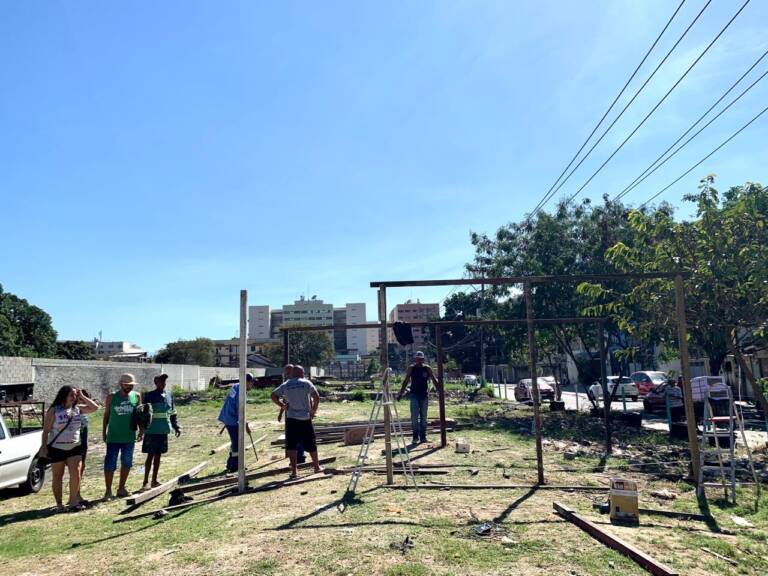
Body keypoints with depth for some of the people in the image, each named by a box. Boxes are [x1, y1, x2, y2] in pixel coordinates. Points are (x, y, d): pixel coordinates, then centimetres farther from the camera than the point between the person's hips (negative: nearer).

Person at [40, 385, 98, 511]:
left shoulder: (77, 409, 4)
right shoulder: (53, 410, -6)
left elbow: (95, 408, 2)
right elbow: (46, 430, -5)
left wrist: (82, 397, -3)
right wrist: (44, 447, -10)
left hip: (75, 447, 3)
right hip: (57, 448, -3)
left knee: (75, 473, -9)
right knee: (58, 476, 8)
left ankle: (73, 501, 1)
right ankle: (59, 504, 18)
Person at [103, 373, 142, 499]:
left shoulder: (137, 396, 1)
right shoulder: (111, 397, -3)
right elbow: (106, 415, 4)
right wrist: (104, 432, 3)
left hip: (129, 437, 3)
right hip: (113, 437, -2)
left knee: (127, 463, 11)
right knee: (110, 464, 0)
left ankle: (121, 488, 24)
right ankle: (108, 490, 11)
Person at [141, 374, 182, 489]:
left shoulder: (169, 396, 8)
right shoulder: (149, 396, -6)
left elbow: (173, 414, 14)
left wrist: (176, 427, 10)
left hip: (164, 431, 5)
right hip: (152, 431, -5)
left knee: (158, 456, 11)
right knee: (150, 456, -1)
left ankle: (154, 480, 20)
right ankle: (146, 481, 8)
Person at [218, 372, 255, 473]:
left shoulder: (235, 386, 9)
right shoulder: (241, 391, -19)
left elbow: (227, 400, 21)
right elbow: (240, 410, -20)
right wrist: (245, 425, -14)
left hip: (227, 418, 9)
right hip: (232, 420, -9)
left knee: (235, 442, 19)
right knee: (237, 443, 0)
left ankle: (230, 464, 27)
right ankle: (234, 467, 7)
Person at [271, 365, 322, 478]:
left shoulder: (285, 385, 6)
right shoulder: (306, 383, -1)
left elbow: (273, 395, 0)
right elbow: (316, 397, -9)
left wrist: (282, 405, 5)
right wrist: (313, 411, 1)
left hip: (291, 419, 1)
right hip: (305, 418, -1)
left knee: (291, 445, 5)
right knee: (311, 444, 12)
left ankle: (294, 471, 1)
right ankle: (317, 467, 25)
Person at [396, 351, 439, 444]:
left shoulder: (427, 368, 2)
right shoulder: (411, 368, 0)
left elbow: (434, 380, 4)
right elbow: (406, 381, 3)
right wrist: (401, 393, -1)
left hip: (424, 395, 1)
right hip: (414, 395, -1)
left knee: (423, 417, 7)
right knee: (414, 416, -7)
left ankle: (423, 437, 13)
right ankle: (415, 437, 0)